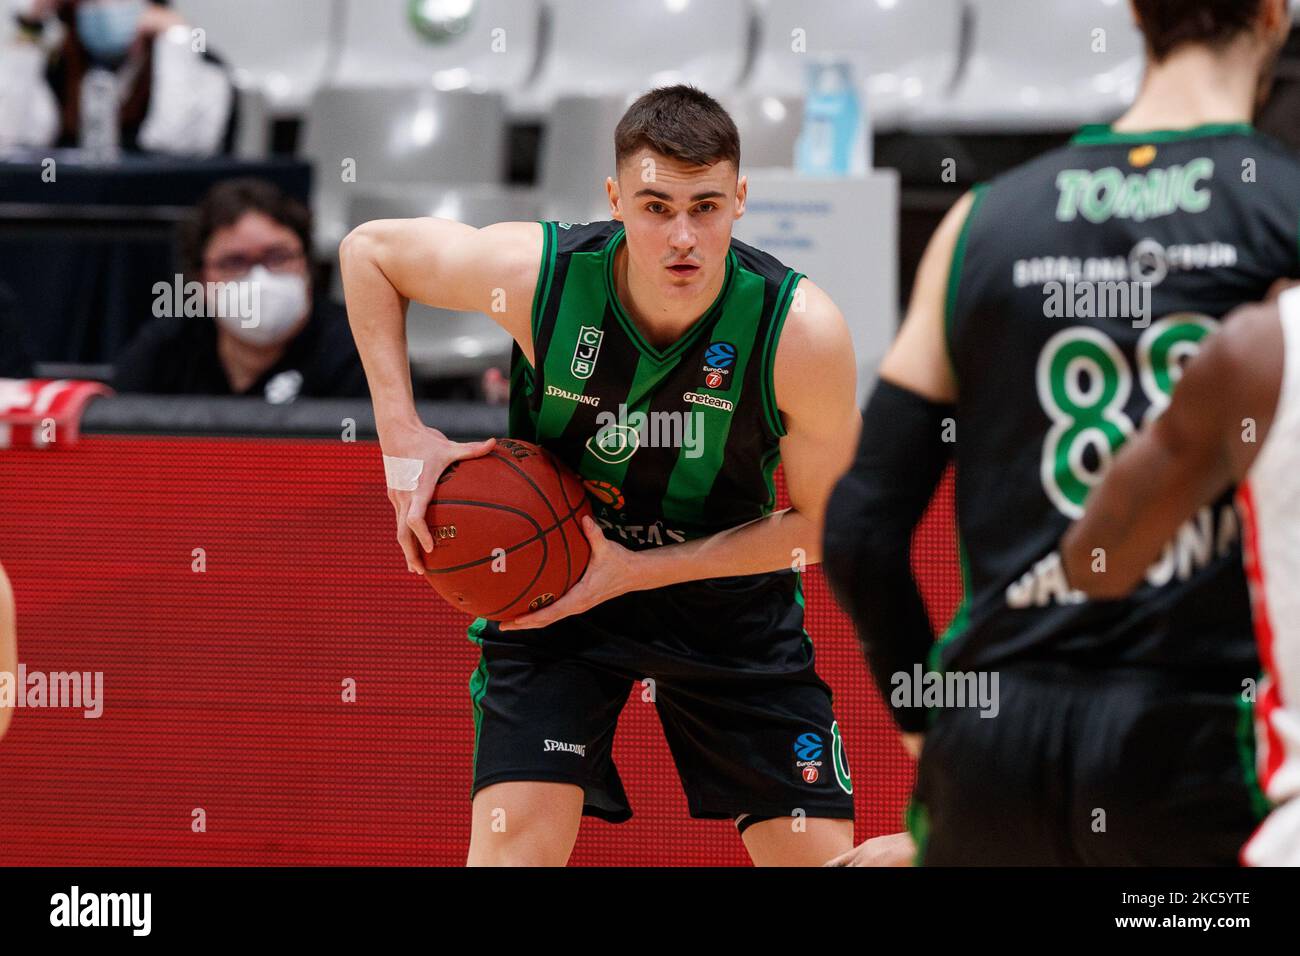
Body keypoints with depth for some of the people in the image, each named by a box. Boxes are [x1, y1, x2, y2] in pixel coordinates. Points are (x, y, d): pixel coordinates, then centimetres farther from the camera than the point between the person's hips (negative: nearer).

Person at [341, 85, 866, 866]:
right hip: (553, 581, -1)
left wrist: (639, 570, -20)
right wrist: (405, 441, -15)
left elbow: (822, 522, -12)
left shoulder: (804, 331, -26)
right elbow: (370, 250, -6)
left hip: (729, 590, 1)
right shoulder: (536, 272, -25)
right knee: (515, 836, -18)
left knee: (822, 855, -1)